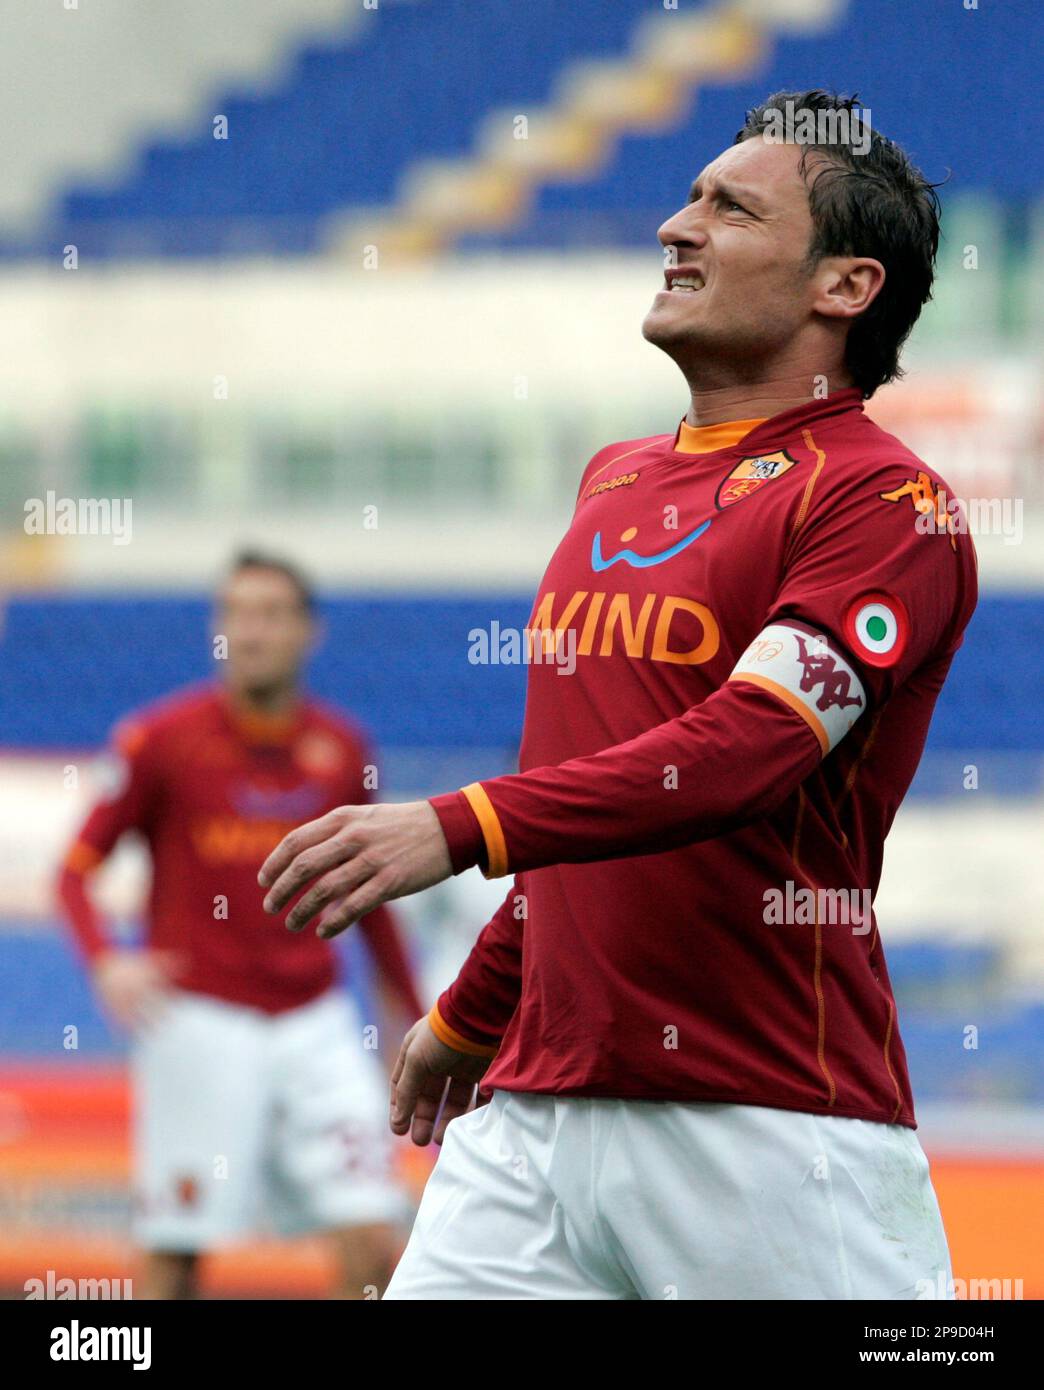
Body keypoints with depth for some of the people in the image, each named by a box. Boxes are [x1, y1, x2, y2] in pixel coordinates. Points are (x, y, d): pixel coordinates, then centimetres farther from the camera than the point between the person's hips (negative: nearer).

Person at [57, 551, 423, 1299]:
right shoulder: (165, 738, -3)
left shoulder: (341, 747, 7)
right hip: (200, 1019, -3)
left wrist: (417, 1020, 20)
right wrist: (106, 961, -19)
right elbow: (77, 869, 0)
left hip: (315, 1020, 3)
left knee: (375, 1243, -8)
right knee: (175, 1255, -2)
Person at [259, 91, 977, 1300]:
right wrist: (471, 1015, 35)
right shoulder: (614, 478, 19)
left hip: (777, 1130, -7)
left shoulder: (883, 500, -7)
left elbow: (751, 747, -21)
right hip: (537, 1106, 7)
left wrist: (459, 828, -32)